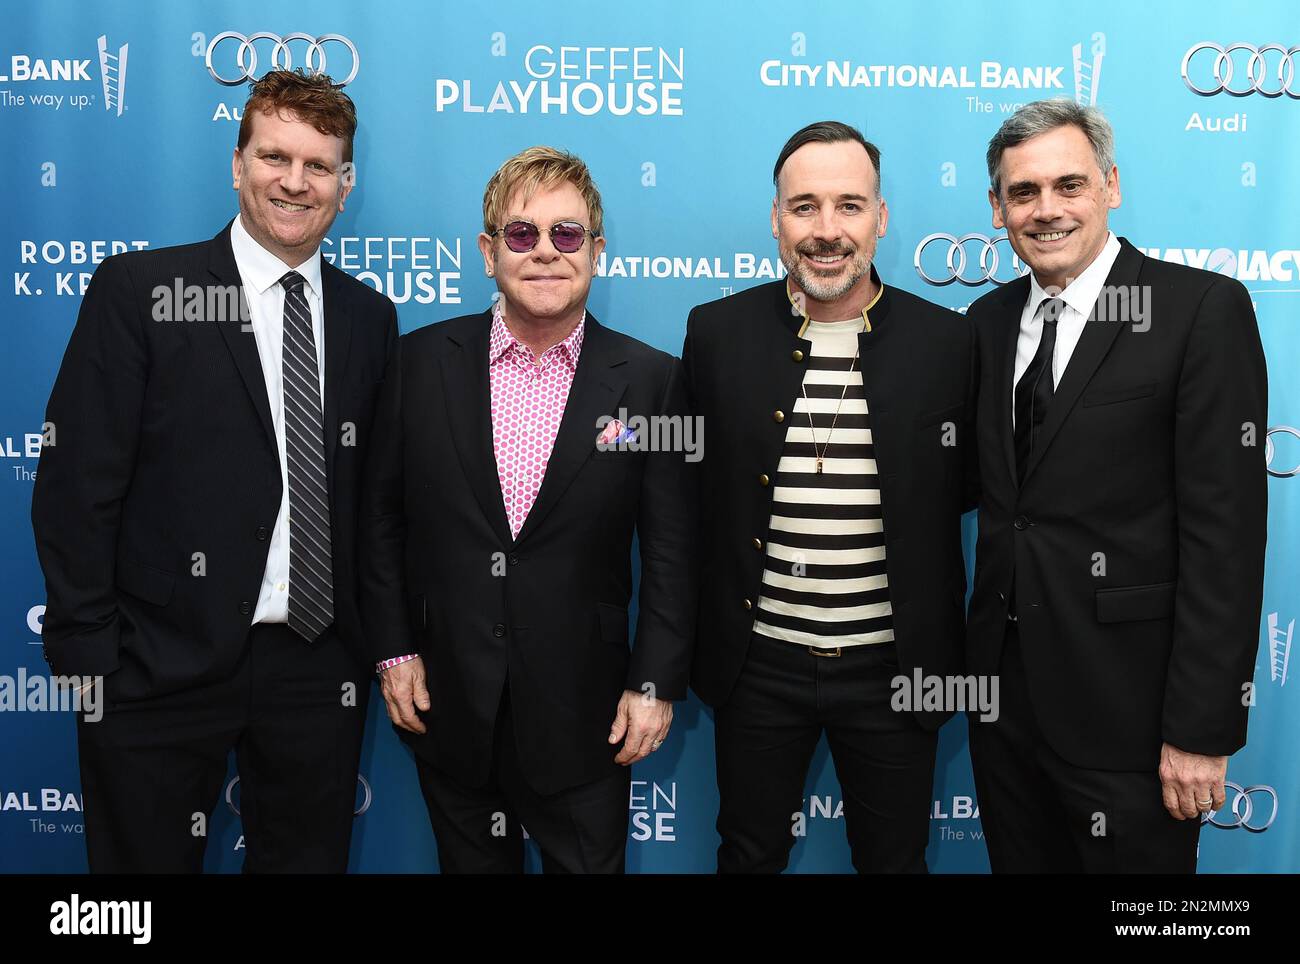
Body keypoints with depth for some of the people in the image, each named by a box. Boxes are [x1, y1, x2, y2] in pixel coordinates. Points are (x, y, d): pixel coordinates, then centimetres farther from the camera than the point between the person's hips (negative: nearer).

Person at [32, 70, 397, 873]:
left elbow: (371, 491, 9)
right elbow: (77, 483, -7)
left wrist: (375, 645, 6)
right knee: (148, 860, 15)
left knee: (310, 858, 17)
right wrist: (89, 658, -9)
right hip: (165, 666, -3)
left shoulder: (370, 318, 6)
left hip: (318, 669, 3)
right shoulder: (138, 289, -6)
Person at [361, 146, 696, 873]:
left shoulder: (651, 381, -6)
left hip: (583, 717, -1)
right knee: (471, 862, 19)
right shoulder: (424, 361, -2)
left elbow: (670, 553, -4)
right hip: (447, 705, 2)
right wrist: (394, 648, 1)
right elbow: (385, 517, 4)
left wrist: (657, 684, -6)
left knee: (590, 862, 14)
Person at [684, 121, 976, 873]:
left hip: (891, 669, 0)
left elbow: (965, 486, 4)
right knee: (750, 855, 21)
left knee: (896, 858, 20)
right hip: (757, 664, 1)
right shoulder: (716, 331, -4)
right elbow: (690, 482, 4)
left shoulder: (948, 341, -6)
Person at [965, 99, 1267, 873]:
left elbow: (1224, 530, -14)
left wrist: (1201, 729, -15)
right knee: (1020, 863, 19)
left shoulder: (1202, 309, -10)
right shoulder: (990, 322, 8)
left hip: (1123, 703, -5)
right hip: (1005, 687, 5)